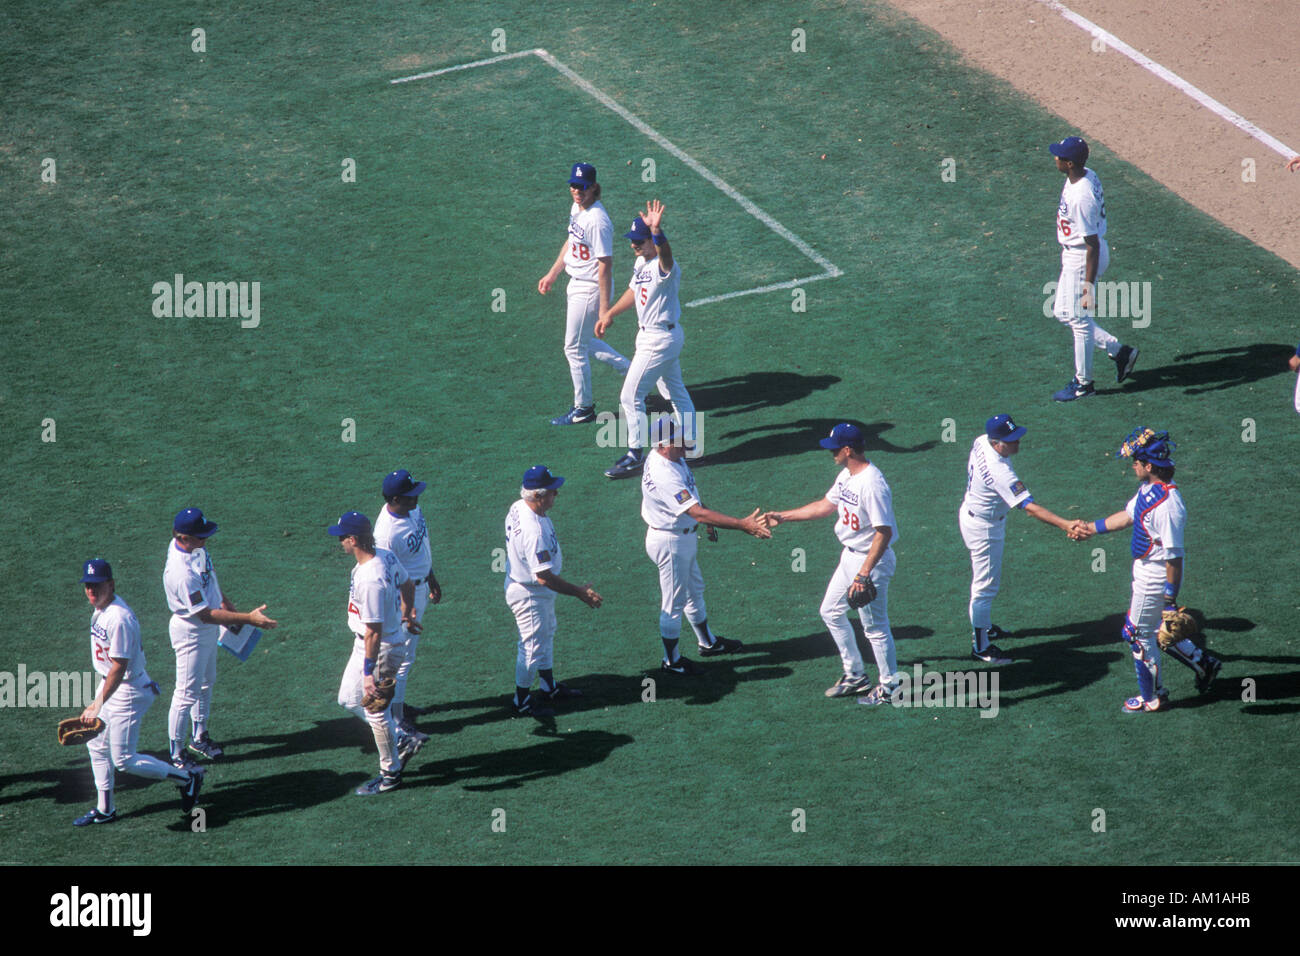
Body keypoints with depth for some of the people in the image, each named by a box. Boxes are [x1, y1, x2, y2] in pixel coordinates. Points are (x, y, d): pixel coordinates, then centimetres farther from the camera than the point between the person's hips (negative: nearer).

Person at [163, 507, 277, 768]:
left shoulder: (195, 547, -10)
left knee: (206, 683, 24)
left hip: (209, 629, 10)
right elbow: (206, 614, -33)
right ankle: (177, 754, 14)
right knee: (187, 694, 1)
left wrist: (226, 604, 19)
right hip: (191, 632, -10)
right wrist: (248, 618, -33)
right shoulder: (180, 572, -37)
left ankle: (199, 737, 41)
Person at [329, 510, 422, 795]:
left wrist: (370, 670, -25)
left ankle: (391, 773, 23)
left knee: (376, 712, 7)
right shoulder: (386, 556, -5)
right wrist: (406, 614, 32)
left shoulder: (370, 579, -33)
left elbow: (374, 631, -30)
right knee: (349, 699, 23)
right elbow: (407, 584, 14)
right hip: (363, 644, 10)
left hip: (382, 649, -10)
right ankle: (401, 740, 31)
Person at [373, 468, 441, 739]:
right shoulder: (386, 532, -31)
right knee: (403, 658, -1)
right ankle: (397, 720, 8)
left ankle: (396, 701, 39)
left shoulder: (413, 509, -4)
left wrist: (432, 579, 24)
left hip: (420, 587, 9)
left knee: (406, 652, 23)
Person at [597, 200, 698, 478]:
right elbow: (634, 291, 21)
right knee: (675, 391, 22)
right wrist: (609, 314, 26)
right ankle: (691, 444, 35)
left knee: (630, 396, -5)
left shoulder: (664, 266, -25)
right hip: (650, 335, 10)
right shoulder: (642, 262, 5)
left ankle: (635, 456, 3)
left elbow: (665, 254, -50)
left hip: (660, 340, -10)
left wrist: (657, 231, -68)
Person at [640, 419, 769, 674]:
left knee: (694, 591, 27)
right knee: (674, 603, 7)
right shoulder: (664, 476, -36)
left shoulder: (674, 459, -4)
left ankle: (708, 643, 46)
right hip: (670, 543, -10)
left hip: (684, 536, 10)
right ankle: (672, 661, 23)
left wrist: (707, 521, 21)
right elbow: (696, 512, -40)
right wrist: (742, 525, -41)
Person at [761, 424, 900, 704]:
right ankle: (855, 676, 31)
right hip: (850, 556, 11)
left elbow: (884, 532, -29)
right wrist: (783, 517, 19)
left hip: (872, 561, -11)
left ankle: (889, 686, 17)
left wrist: (864, 574, -30)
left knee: (875, 627, 1)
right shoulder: (847, 475, 4)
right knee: (831, 612, 20)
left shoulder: (872, 484, -27)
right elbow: (826, 505, 19)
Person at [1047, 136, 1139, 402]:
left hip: (1083, 259, -10)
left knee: (1079, 319, 5)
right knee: (1064, 313, 20)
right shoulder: (1086, 176, -1)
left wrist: (1089, 284, -25)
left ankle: (1083, 383, 21)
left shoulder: (1081, 197, -31)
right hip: (1072, 255, 10)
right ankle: (1119, 350, 28)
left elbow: (1093, 244, -28)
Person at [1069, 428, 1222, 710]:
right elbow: (1128, 516, 18)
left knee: (1139, 633, 7)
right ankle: (1202, 662, 34)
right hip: (1145, 570, 9)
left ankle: (1152, 697, 23)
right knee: (1156, 629, 23)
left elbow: (1174, 555, -28)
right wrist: (1091, 528, 22)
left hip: (1156, 577, -9)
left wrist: (1170, 599, -24)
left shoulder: (1167, 504, -32)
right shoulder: (1148, 487, -1)